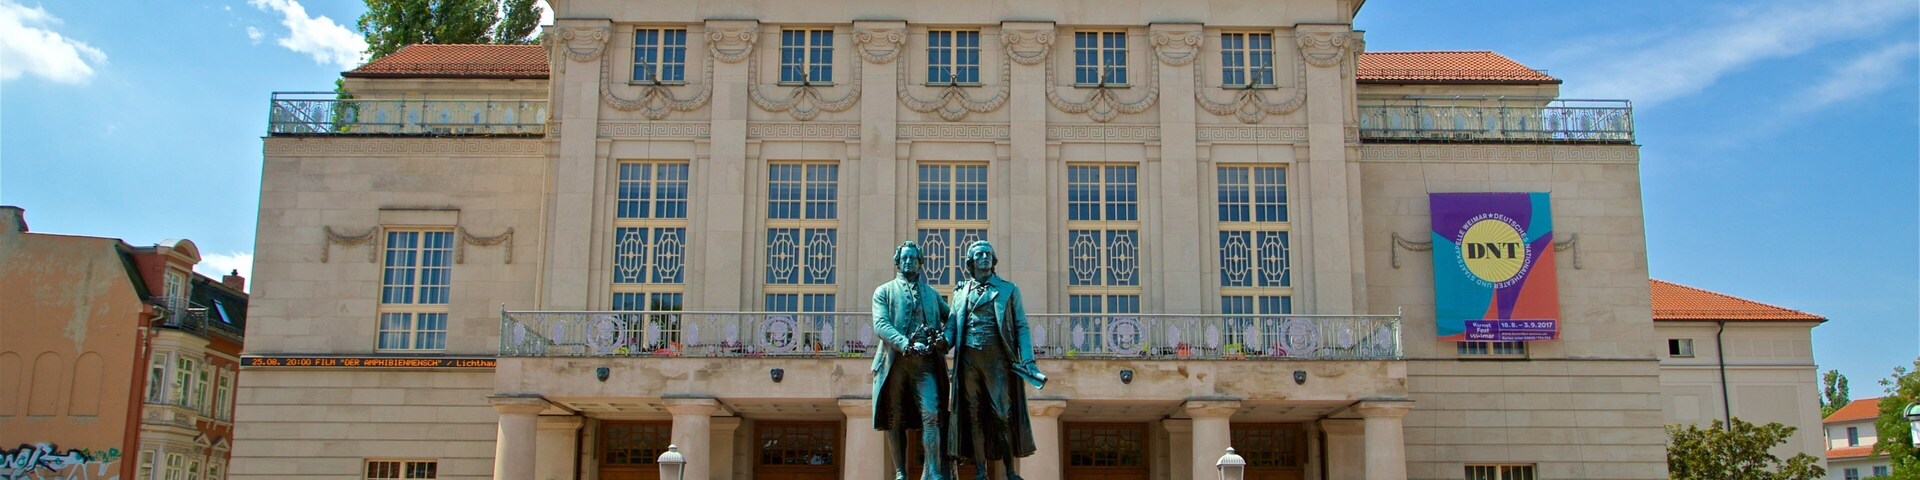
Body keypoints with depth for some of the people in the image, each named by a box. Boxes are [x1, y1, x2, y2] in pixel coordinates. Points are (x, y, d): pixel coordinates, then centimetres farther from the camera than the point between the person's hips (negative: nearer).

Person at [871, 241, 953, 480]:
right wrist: (906, 345, -18)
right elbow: (880, 324, -3)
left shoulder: (931, 293, 21)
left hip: (925, 362, 1)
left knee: (931, 414, -13)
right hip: (895, 361, -1)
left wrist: (945, 339, -3)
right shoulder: (884, 291, 12)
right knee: (895, 419, 1)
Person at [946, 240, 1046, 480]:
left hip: (997, 358, -2)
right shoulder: (960, 292, 17)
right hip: (968, 359, 2)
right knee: (974, 415, 2)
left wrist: (1028, 360, -6)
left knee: (1003, 415, -6)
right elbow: (953, 327, 14)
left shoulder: (1008, 290, 10)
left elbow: (1021, 327, 6)